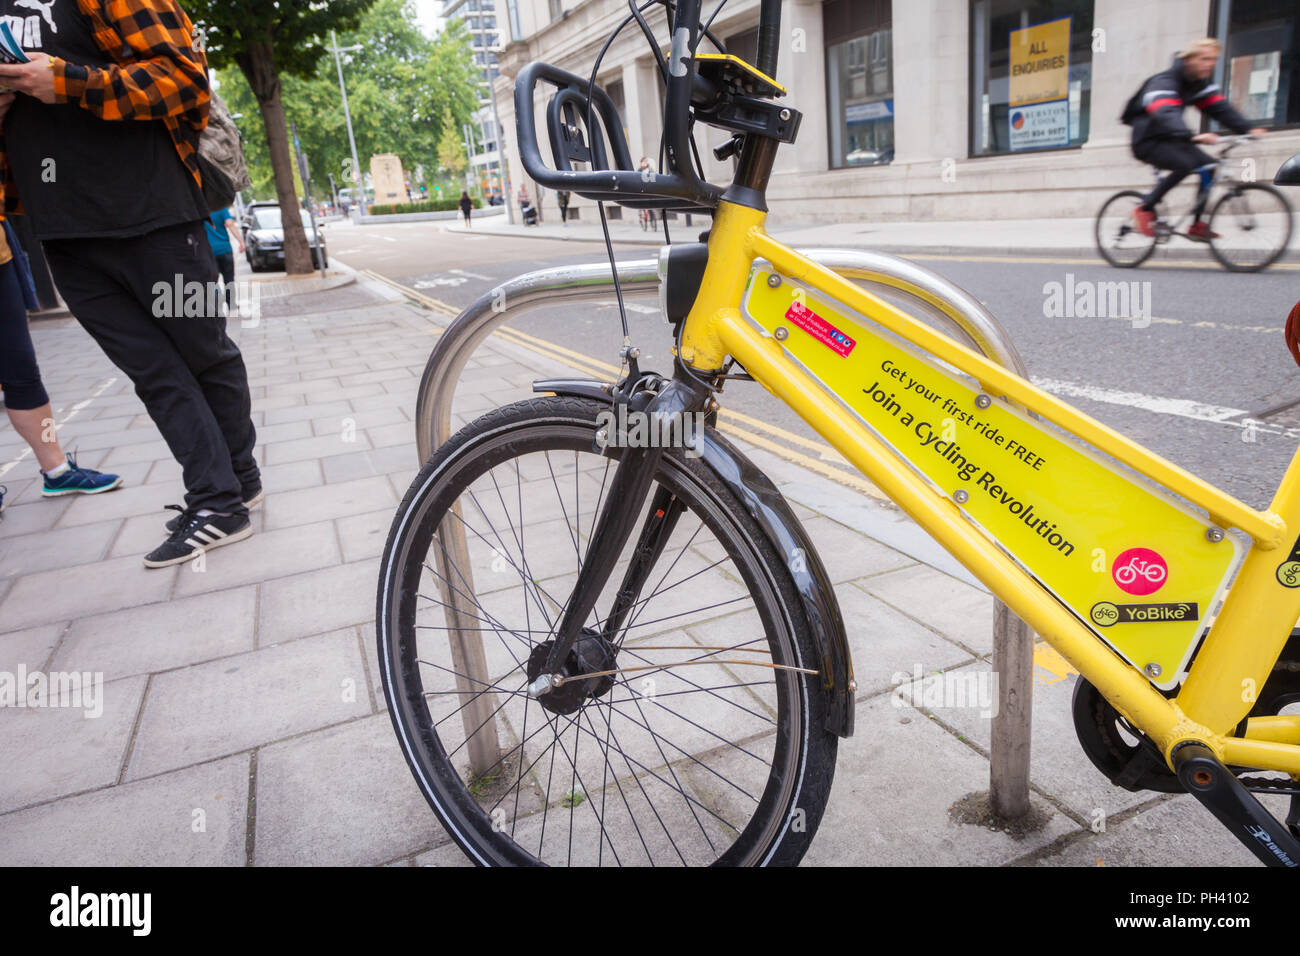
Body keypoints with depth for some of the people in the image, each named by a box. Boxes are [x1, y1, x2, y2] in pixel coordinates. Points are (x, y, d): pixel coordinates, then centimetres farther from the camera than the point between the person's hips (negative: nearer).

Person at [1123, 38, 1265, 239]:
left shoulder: (1201, 84, 5)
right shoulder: (1165, 83, -22)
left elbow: (1220, 108, -2)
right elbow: (1166, 115, -40)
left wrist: (1248, 129, -17)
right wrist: (1193, 137, -55)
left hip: (1170, 139, 8)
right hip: (1148, 141, -8)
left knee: (1209, 166, -7)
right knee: (1185, 164, -31)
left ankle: (1197, 225, -1)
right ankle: (1145, 208, -14)